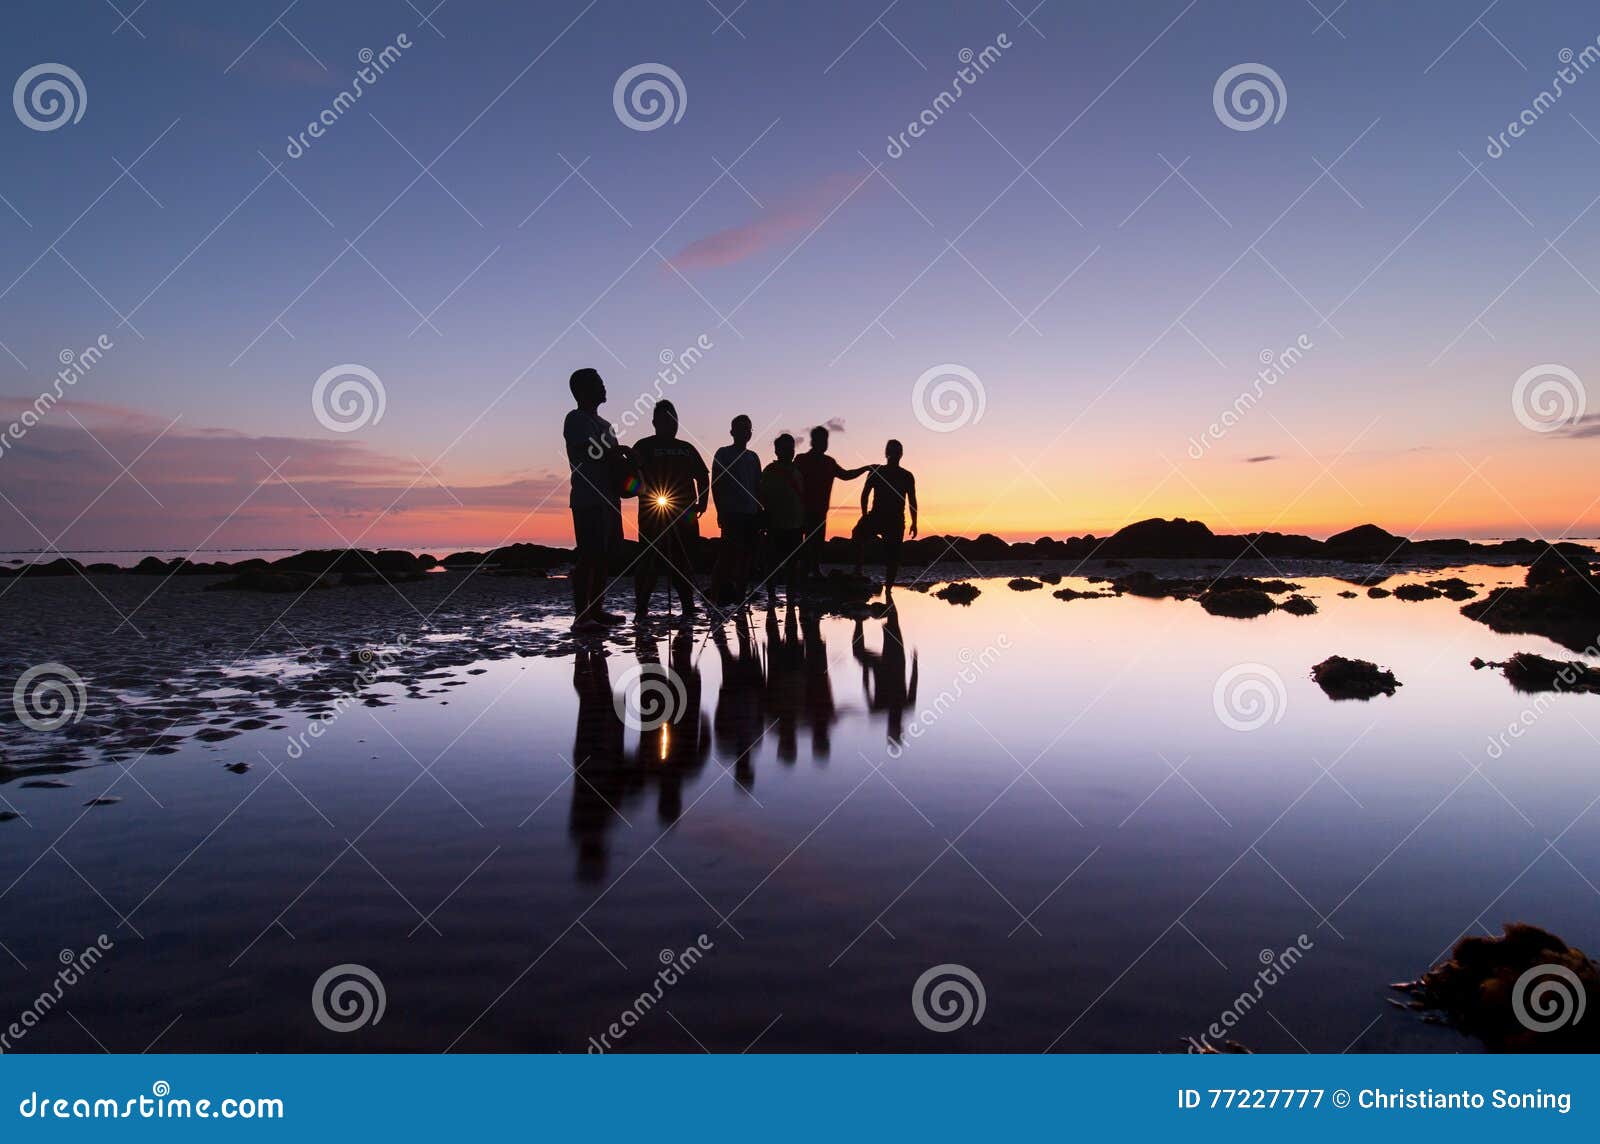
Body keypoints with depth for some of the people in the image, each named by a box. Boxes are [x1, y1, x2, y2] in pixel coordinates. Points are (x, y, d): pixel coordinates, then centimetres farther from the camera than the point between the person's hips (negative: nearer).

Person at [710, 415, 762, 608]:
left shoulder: (753, 457, 18)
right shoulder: (723, 454, 3)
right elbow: (715, 484, -2)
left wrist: (760, 514, 13)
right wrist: (720, 512, -9)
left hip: (750, 514, 6)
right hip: (731, 514, -6)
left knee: (745, 555, 4)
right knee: (728, 555, -12)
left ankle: (740, 593, 9)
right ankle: (718, 594, -11)